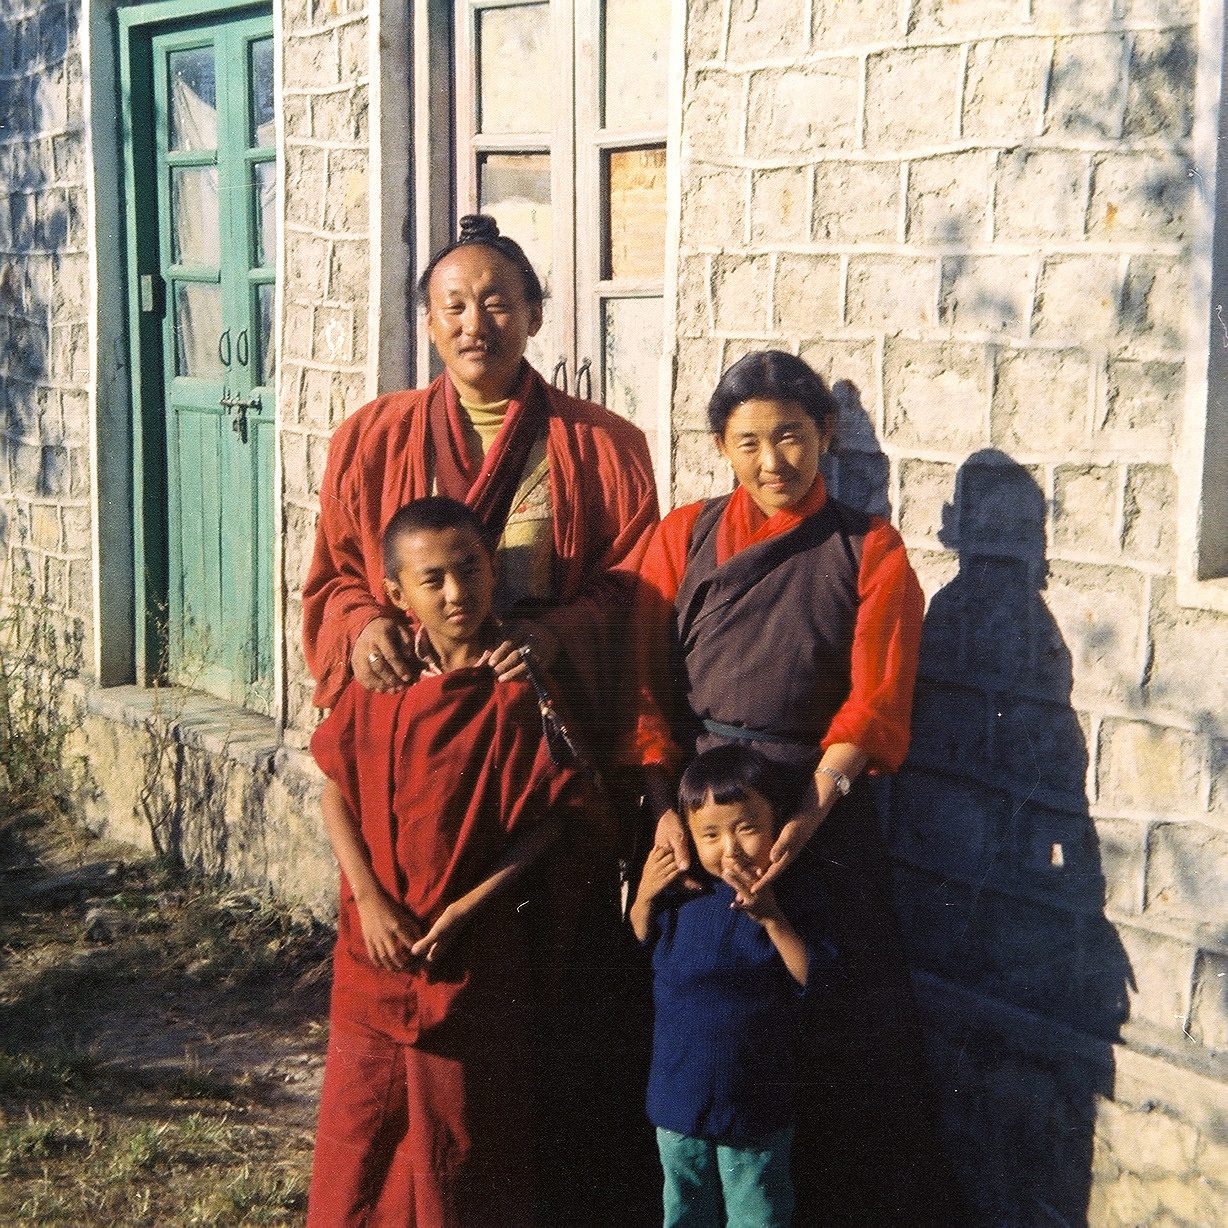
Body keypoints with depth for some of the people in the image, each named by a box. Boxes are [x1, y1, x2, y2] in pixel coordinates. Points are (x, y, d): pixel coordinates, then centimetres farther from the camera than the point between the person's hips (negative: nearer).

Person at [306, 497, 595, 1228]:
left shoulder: (516, 688, -13)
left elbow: (554, 815, -11)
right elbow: (337, 786, 4)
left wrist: (468, 906, -16)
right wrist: (369, 899, -8)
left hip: (473, 955, -4)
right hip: (374, 945, 4)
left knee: (457, 1136, 9)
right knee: (359, 1121, 15)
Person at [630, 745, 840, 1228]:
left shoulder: (795, 890, -16)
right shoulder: (679, 885, -6)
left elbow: (814, 979, -21)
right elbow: (640, 944, 8)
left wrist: (771, 918, -31)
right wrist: (644, 897, -10)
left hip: (755, 1096, -3)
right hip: (680, 1086, 3)